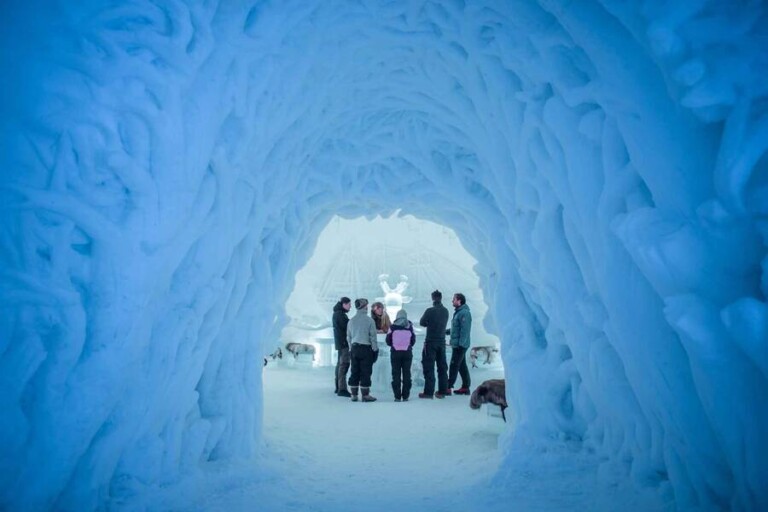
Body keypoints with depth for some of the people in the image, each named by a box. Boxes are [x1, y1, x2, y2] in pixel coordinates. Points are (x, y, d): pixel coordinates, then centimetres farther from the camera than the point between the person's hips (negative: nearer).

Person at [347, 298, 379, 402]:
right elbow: (373, 336, -7)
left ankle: (354, 394, 14)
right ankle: (365, 395, 3)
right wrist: (375, 349, 1)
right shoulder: (369, 320, -9)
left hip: (354, 348, 5)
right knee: (366, 372, 0)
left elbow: (348, 337, 11)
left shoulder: (351, 321, 6)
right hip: (366, 348, -5)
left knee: (354, 371, 10)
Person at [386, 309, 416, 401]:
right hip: (407, 352, 1)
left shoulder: (393, 327, -5)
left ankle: (397, 396, 2)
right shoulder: (410, 327, 0)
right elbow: (413, 341, 7)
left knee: (396, 374, 5)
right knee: (406, 374, 7)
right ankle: (405, 396, 6)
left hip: (395, 352, -1)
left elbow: (388, 341, 1)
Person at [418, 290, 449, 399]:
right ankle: (442, 391, 15)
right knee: (442, 367, 11)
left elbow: (422, 323, -3)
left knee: (429, 367, 0)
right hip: (442, 342, 5)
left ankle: (429, 392, -2)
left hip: (430, 342, -5)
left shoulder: (430, 311, -15)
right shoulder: (445, 311, 2)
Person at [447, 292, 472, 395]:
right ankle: (465, 387, 18)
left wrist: (461, 343, -24)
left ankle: (448, 387, -5)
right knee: (462, 366, 13)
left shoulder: (464, 313, -16)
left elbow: (465, 329, -22)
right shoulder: (458, 312, 15)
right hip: (457, 344, 10)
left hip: (460, 345, -10)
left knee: (454, 366, -7)